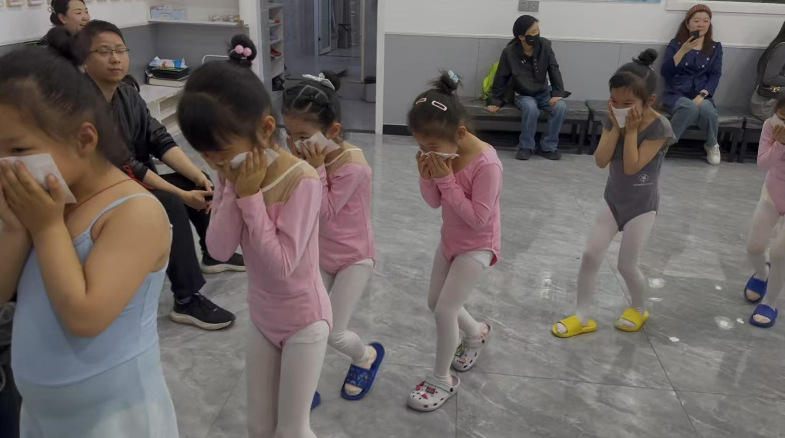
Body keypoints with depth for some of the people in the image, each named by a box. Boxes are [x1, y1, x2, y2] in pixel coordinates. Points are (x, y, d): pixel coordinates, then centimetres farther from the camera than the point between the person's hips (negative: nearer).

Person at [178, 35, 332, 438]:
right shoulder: (232, 175, -9)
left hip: (303, 320, -6)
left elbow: (281, 264, -30)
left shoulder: (301, 179, -27)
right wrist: (235, 191, -24)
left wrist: (251, 196, -30)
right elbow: (219, 250, -14)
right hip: (261, 317, 6)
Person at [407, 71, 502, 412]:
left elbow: (478, 218, -29)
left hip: (477, 247, -8)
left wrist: (447, 181, -32)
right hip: (450, 241, 8)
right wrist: (427, 178, -23)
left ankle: (442, 380, 12)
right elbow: (434, 203, -2)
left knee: (445, 310, -9)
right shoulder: (441, 154, -9)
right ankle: (476, 334, 47)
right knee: (436, 304, 17)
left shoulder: (486, 164, -31)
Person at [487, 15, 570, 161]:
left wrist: (558, 93, -17)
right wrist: (495, 101, -6)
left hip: (544, 93, 3)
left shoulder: (544, 45, -10)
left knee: (561, 107, -27)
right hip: (523, 95, -3)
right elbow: (501, 78, -7)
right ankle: (526, 146, -17)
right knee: (531, 108, -37)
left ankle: (549, 146, -11)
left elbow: (554, 70, -6)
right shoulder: (509, 52, -16)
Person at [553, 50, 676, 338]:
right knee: (590, 256, 0)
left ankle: (639, 310, 33)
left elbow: (631, 167, -27)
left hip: (642, 205, -4)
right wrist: (616, 127, -20)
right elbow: (600, 161, -15)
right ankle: (583, 317, 12)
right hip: (613, 198, 5)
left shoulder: (659, 127, -21)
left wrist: (631, 130, -25)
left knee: (627, 266, 3)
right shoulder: (613, 119, -7)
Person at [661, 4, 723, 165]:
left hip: (701, 95, 2)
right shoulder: (676, 43, 5)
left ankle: (712, 145, -5)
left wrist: (702, 95, -15)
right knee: (691, 108, -37)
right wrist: (683, 51, -17)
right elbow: (665, 72, -7)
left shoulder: (715, 47, 11)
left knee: (706, 109, -33)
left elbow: (715, 76, 2)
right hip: (676, 94, -2)